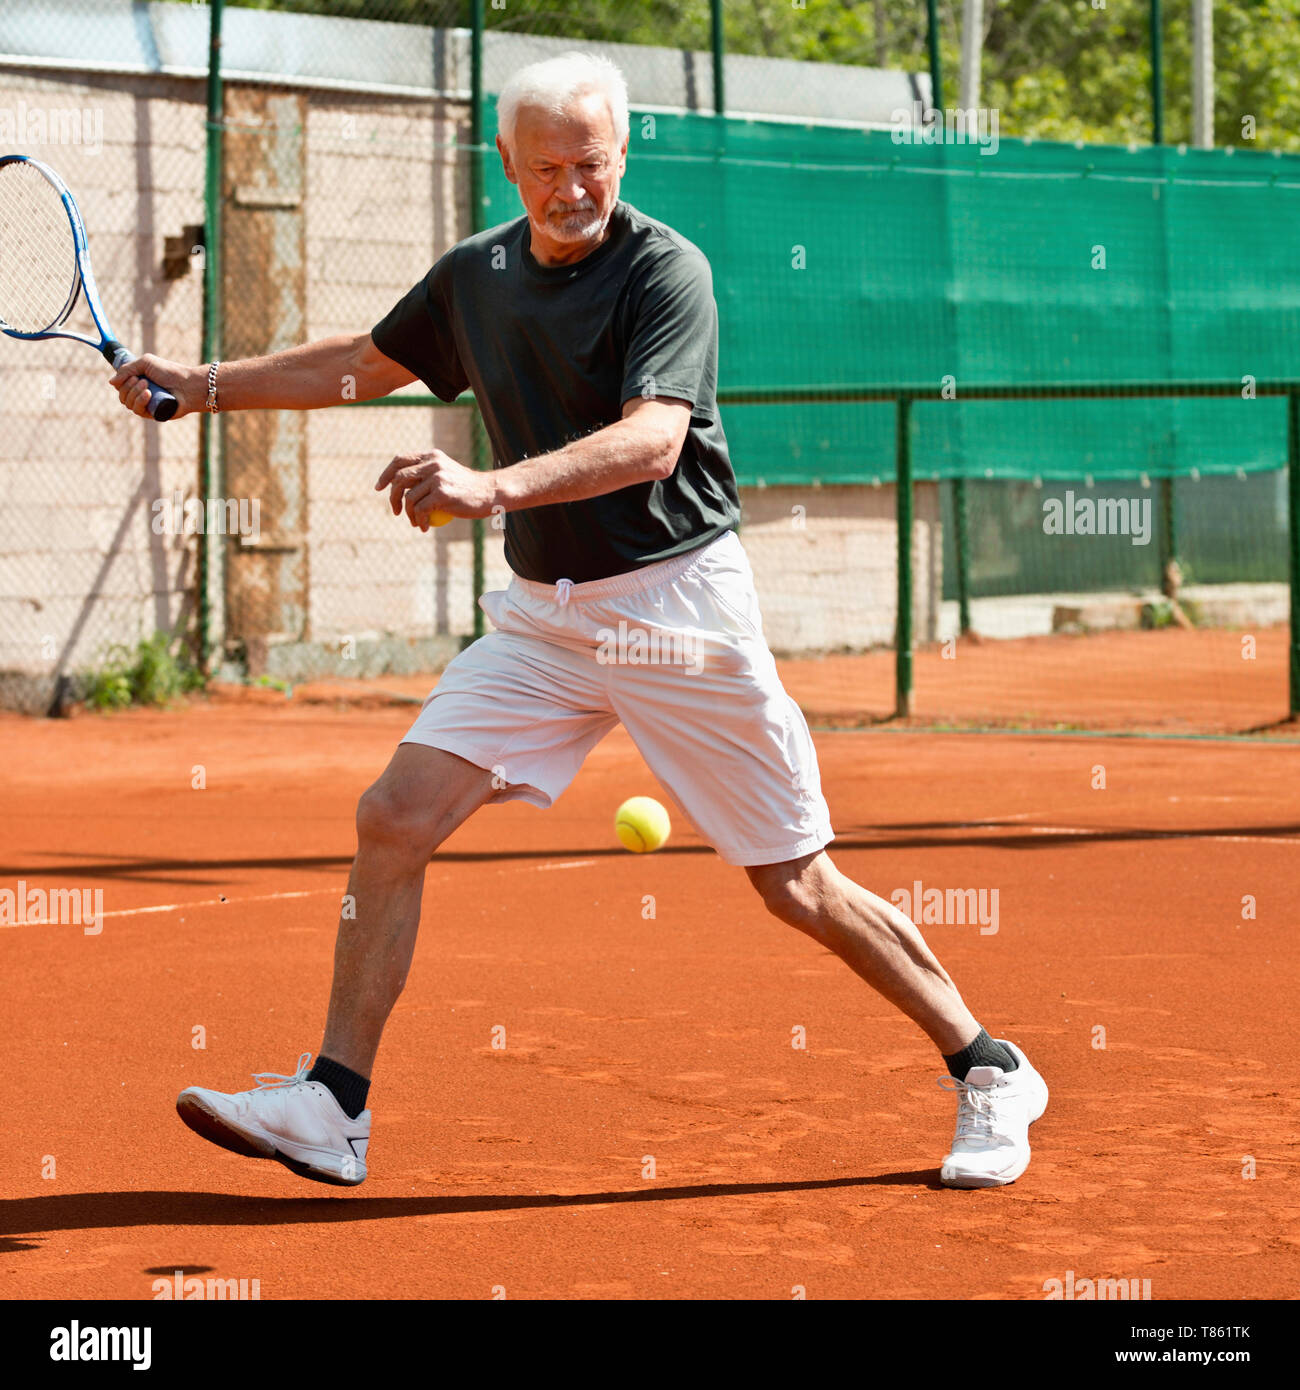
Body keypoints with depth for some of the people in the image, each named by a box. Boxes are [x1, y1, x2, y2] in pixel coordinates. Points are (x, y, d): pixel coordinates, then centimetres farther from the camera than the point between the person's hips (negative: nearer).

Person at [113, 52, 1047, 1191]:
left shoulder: (666, 270, -14)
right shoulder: (475, 274, 7)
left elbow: (652, 439, -29)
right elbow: (363, 364, 24)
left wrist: (495, 486, -43)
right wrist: (203, 385, 21)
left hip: (676, 604, -6)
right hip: (543, 613, 6)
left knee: (798, 886, -3)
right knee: (395, 819, -8)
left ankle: (989, 1073, 14)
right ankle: (332, 1105, -1)